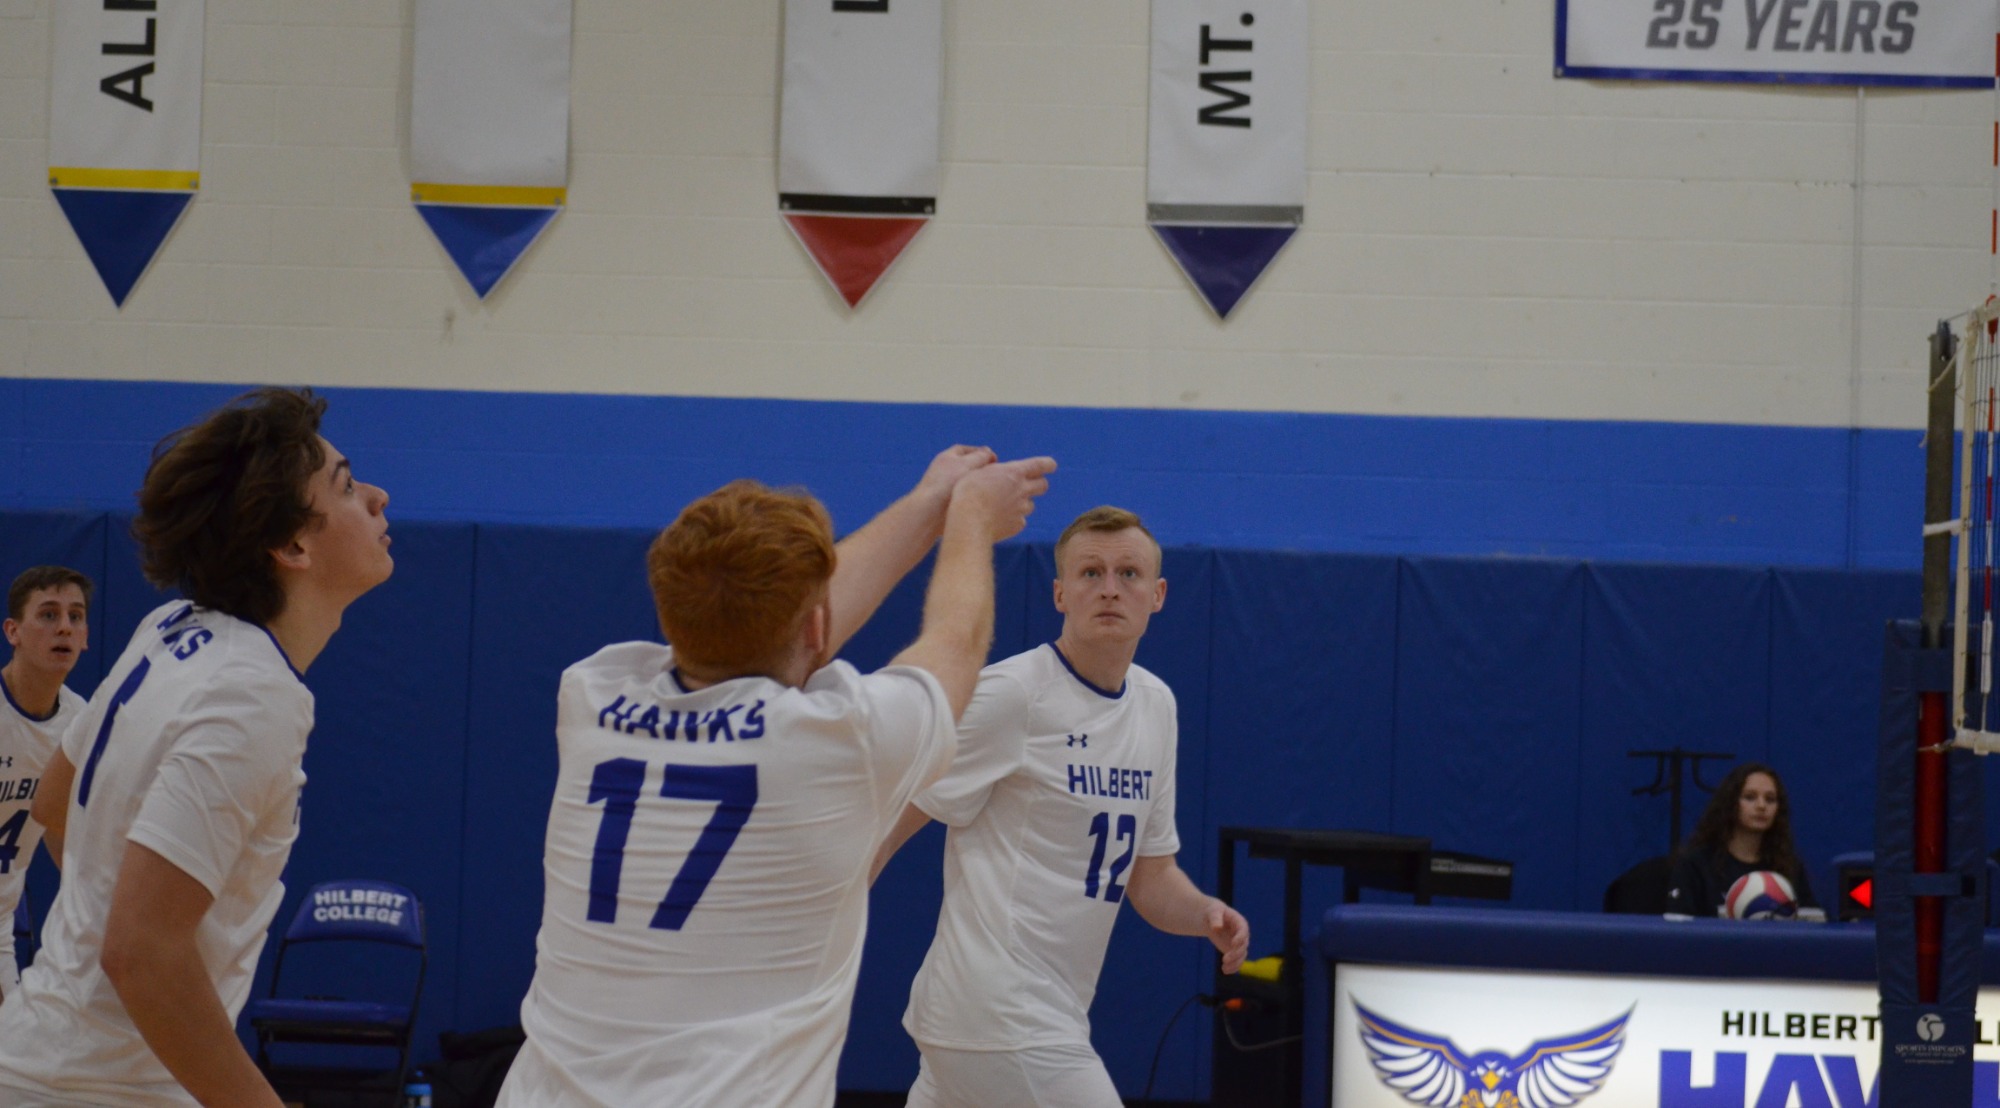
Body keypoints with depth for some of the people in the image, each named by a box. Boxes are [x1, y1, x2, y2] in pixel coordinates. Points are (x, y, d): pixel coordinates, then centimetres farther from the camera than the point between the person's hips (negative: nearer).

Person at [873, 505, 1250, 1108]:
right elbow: (885, 825, -10)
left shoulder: (1157, 705, 14)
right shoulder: (1008, 693, -10)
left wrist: (1205, 913, -2)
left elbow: (1149, 875, 19)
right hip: (1001, 1017, -8)